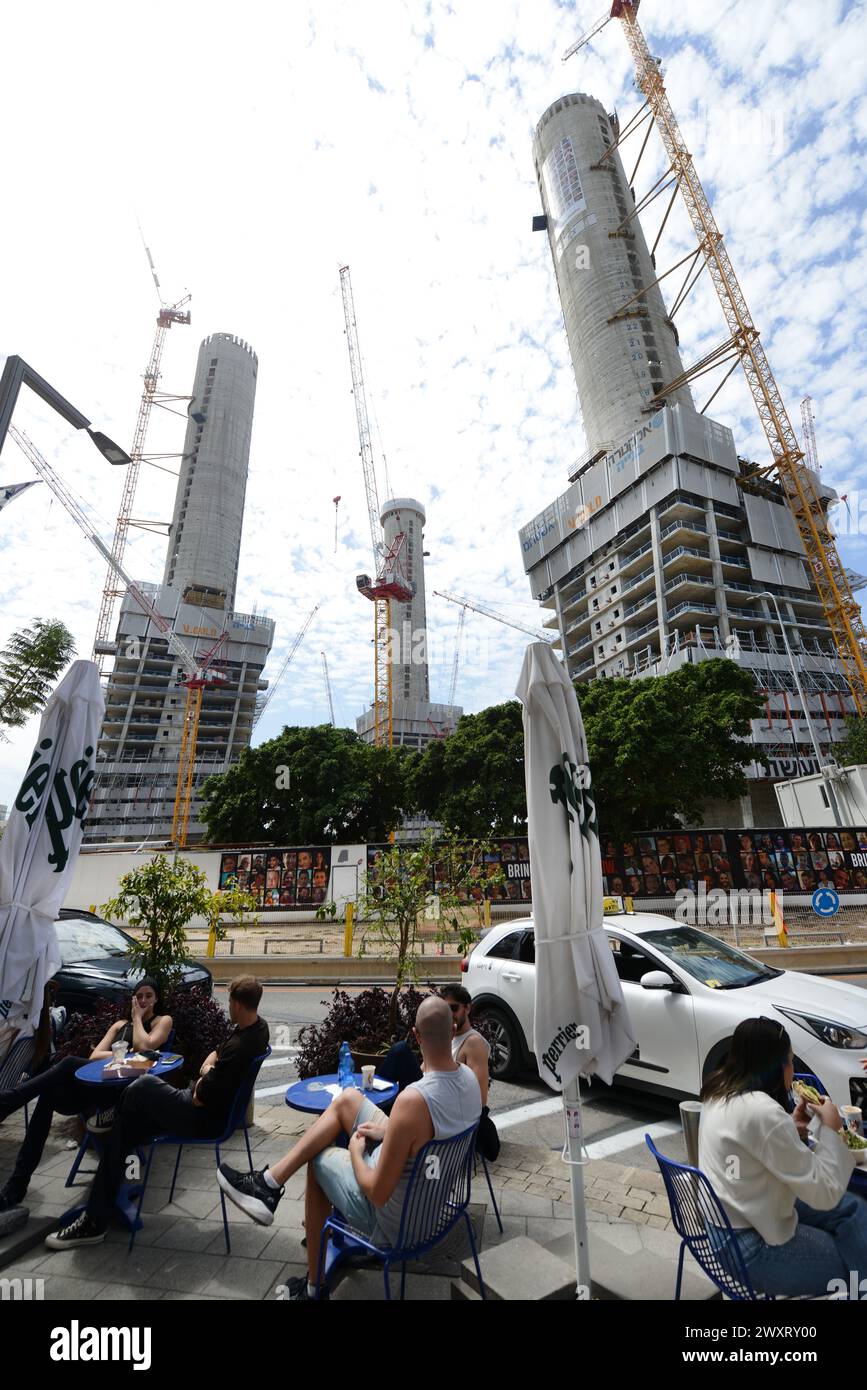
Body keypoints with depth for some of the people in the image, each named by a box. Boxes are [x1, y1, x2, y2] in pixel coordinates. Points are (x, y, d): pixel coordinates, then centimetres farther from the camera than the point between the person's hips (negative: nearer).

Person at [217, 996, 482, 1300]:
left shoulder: (412, 1101, -37)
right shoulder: (469, 1077, -14)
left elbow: (377, 1193, -25)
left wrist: (355, 1150, -7)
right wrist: (388, 1132, 4)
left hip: (395, 1220, -6)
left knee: (319, 1158, 16)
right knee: (347, 1098, 5)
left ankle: (314, 1285, 32)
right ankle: (270, 1182, 15)